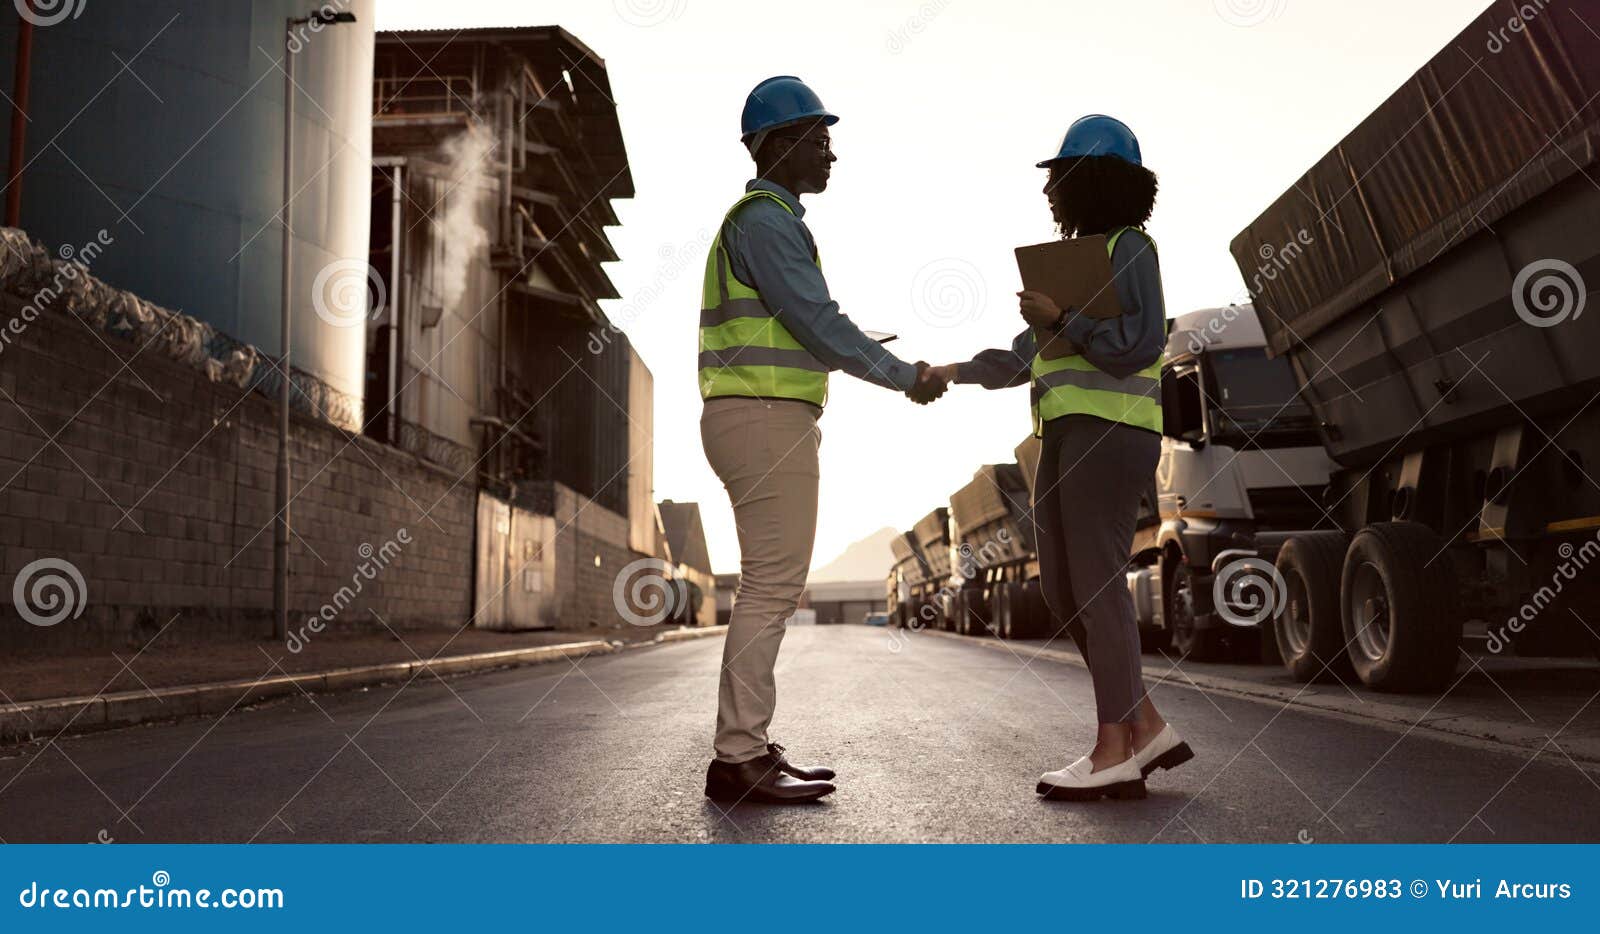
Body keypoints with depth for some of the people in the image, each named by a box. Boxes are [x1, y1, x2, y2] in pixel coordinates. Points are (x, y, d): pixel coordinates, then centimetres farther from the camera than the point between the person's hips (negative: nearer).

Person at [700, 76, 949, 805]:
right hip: (766, 421, -10)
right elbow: (819, 323, -15)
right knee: (771, 588, -10)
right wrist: (904, 378, -5)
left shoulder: (766, 221, 24)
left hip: (765, 423, 10)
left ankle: (746, 750, 11)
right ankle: (737, 760, -7)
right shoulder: (766, 218, -9)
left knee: (772, 589, 9)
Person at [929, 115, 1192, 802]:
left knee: (1094, 585, -10)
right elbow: (1029, 356, 26)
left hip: (1110, 430, -9)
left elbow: (1137, 346, -15)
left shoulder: (1127, 248, -3)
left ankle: (1114, 752, -5)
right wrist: (957, 372, 20)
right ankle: (1146, 728, 10)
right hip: (1067, 434, 9)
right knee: (1062, 591, 4)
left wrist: (1059, 320, -10)